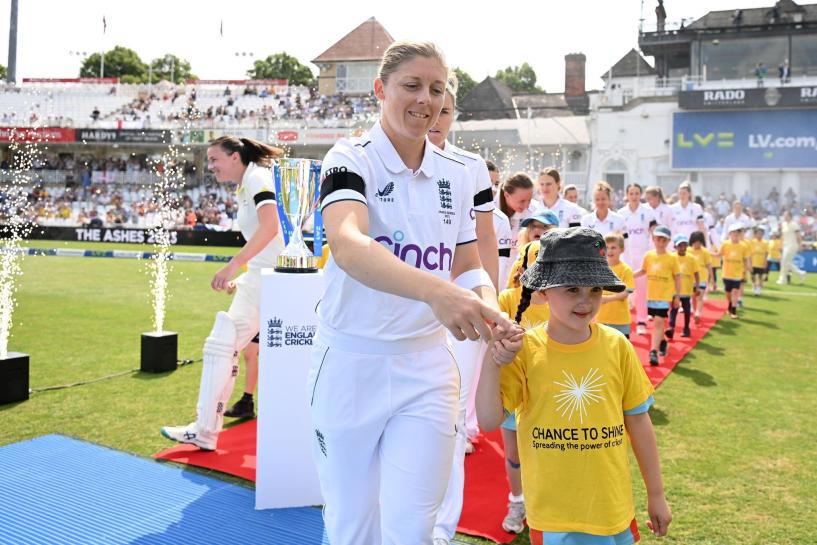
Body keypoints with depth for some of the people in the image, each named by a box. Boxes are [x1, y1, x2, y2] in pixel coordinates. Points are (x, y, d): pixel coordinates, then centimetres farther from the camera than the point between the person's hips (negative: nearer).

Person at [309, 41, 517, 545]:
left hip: (428, 369, 3)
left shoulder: (458, 174, 5)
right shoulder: (350, 159, -10)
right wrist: (435, 290, -47)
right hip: (350, 365, -3)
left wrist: (490, 310, -13)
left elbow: (468, 266, 10)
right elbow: (348, 247, -31)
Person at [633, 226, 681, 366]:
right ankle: (662, 342, 42)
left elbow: (677, 277, 1)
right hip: (651, 295, 4)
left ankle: (654, 351, -11)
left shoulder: (672, 258, -5)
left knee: (658, 322, -11)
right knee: (657, 322, 18)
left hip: (665, 296, -4)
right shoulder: (648, 255, 2)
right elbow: (643, 271, 14)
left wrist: (677, 296, 2)